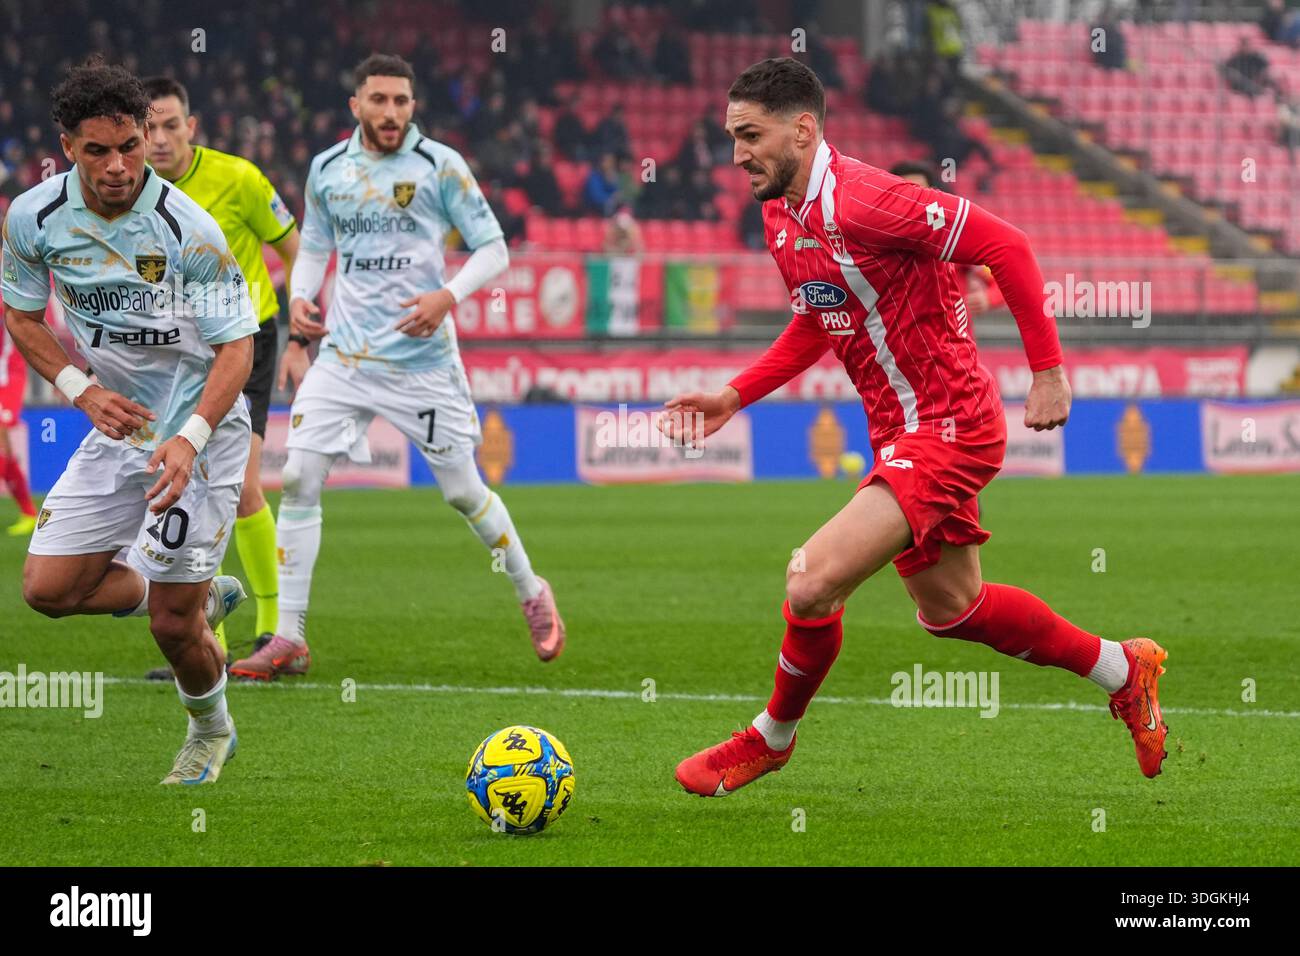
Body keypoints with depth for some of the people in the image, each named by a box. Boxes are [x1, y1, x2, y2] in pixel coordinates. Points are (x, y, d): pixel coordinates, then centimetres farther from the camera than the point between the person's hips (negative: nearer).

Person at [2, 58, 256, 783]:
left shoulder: (188, 229, -22)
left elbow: (236, 347, -17)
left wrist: (189, 439, -31)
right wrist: (83, 389, -10)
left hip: (202, 428, -5)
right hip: (118, 425, 5)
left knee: (174, 623, -6)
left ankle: (212, 729, 27)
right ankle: (205, 595, 22)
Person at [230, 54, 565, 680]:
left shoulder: (440, 166, -6)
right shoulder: (327, 169, 5)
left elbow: (493, 248, -3)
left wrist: (447, 296, -19)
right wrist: (299, 301, 2)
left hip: (422, 358, -3)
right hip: (343, 355, 3)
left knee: (463, 491, 2)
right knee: (298, 479, -8)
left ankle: (533, 595, 27)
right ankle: (289, 640, -4)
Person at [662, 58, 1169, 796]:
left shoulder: (862, 201, -24)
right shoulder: (781, 215, 4)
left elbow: (1005, 247, -23)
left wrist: (1049, 371, -21)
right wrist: (734, 397, 10)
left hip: (947, 429, -10)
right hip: (901, 432, 10)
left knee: (814, 585, -18)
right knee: (948, 608, 22)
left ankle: (772, 738, 8)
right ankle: (1124, 670, 40)